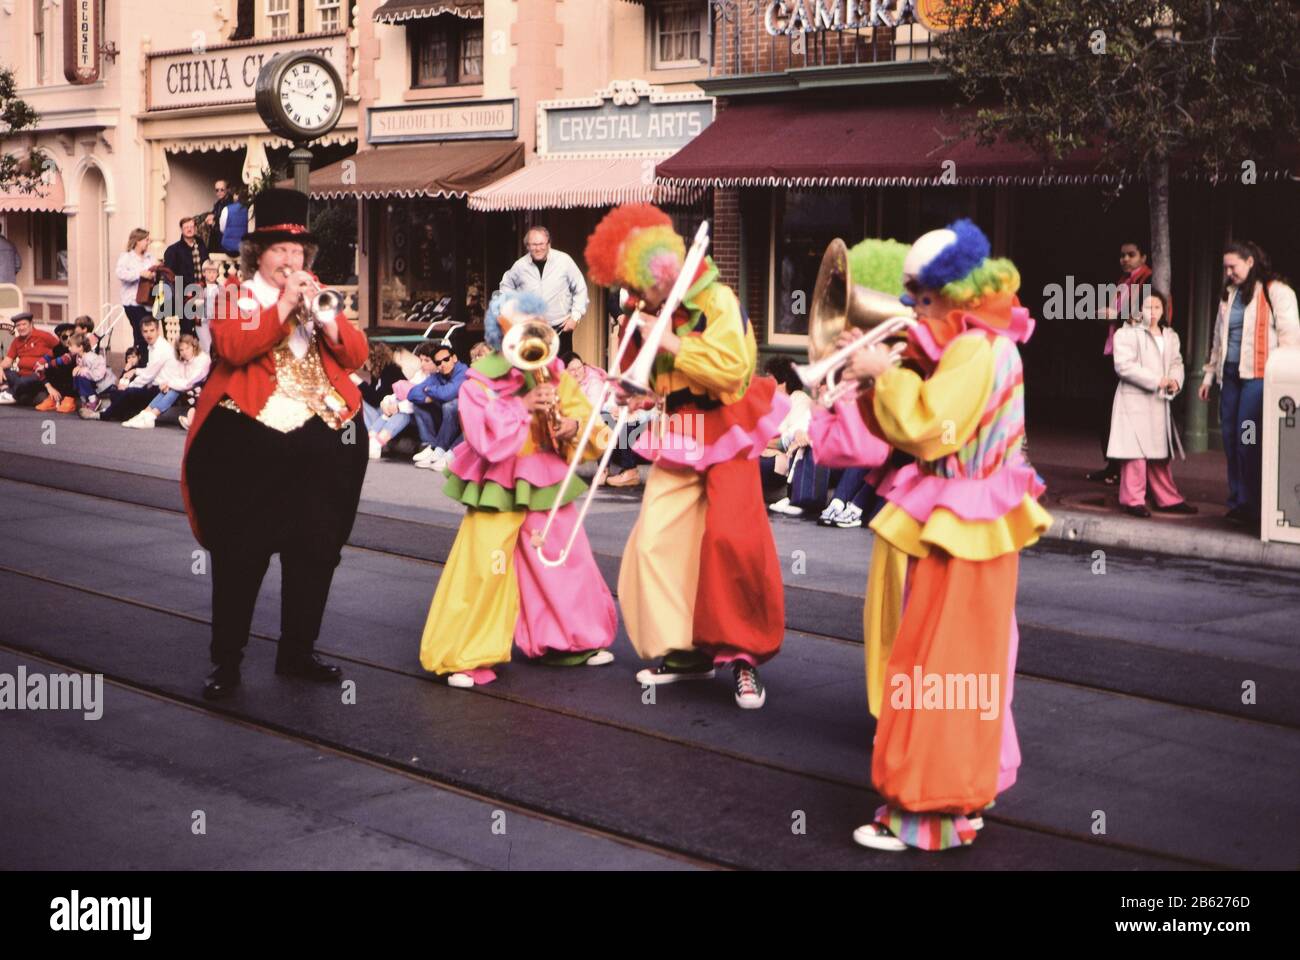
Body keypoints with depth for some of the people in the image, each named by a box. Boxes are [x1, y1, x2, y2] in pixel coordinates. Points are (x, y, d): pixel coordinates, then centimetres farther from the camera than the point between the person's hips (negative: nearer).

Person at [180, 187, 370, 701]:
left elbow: (356, 355, 4)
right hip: (249, 442, -4)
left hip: (321, 442, 4)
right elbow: (234, 348, -17)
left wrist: (324, 314, -11)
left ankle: (297, 651, 21)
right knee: (240, 554, 0)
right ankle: (226, 659, 9)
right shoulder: (236, 297, 3)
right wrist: (284, 304, -18)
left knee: (316, 551, 8)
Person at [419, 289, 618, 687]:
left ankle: (575, 641, 31)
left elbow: (581, 410, 6)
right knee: (483, 568, -10)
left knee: (566, 561, 13)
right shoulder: (481, 381, -10)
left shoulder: (557, 375, 6)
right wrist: (523, 406, -23)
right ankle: (463, 658, -1)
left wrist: (573, 425, -16)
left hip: (547, 484, 5)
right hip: (498, 486, -5)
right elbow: (483, 434, -20)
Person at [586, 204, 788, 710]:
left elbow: (731, 368, -26)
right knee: (655, 542, 3)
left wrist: (673, 345, -21)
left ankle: (743, 656, -5)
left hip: (725, 435, -7)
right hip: (677, 440, 7)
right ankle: (687, 650, 15)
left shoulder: (716, 300, -12)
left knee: (732, 538, -18)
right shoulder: (654, 314, 9)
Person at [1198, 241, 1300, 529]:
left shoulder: (1276, 291, -3)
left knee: (1248, 439, -10)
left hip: (1258, 375, -7)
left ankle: (1250, 505, -4)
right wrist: (1209, 376, 20)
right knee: (1230, 438, 5)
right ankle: (1236, 502, 13)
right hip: (1231, 375, 7)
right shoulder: (1229, 294, 17)